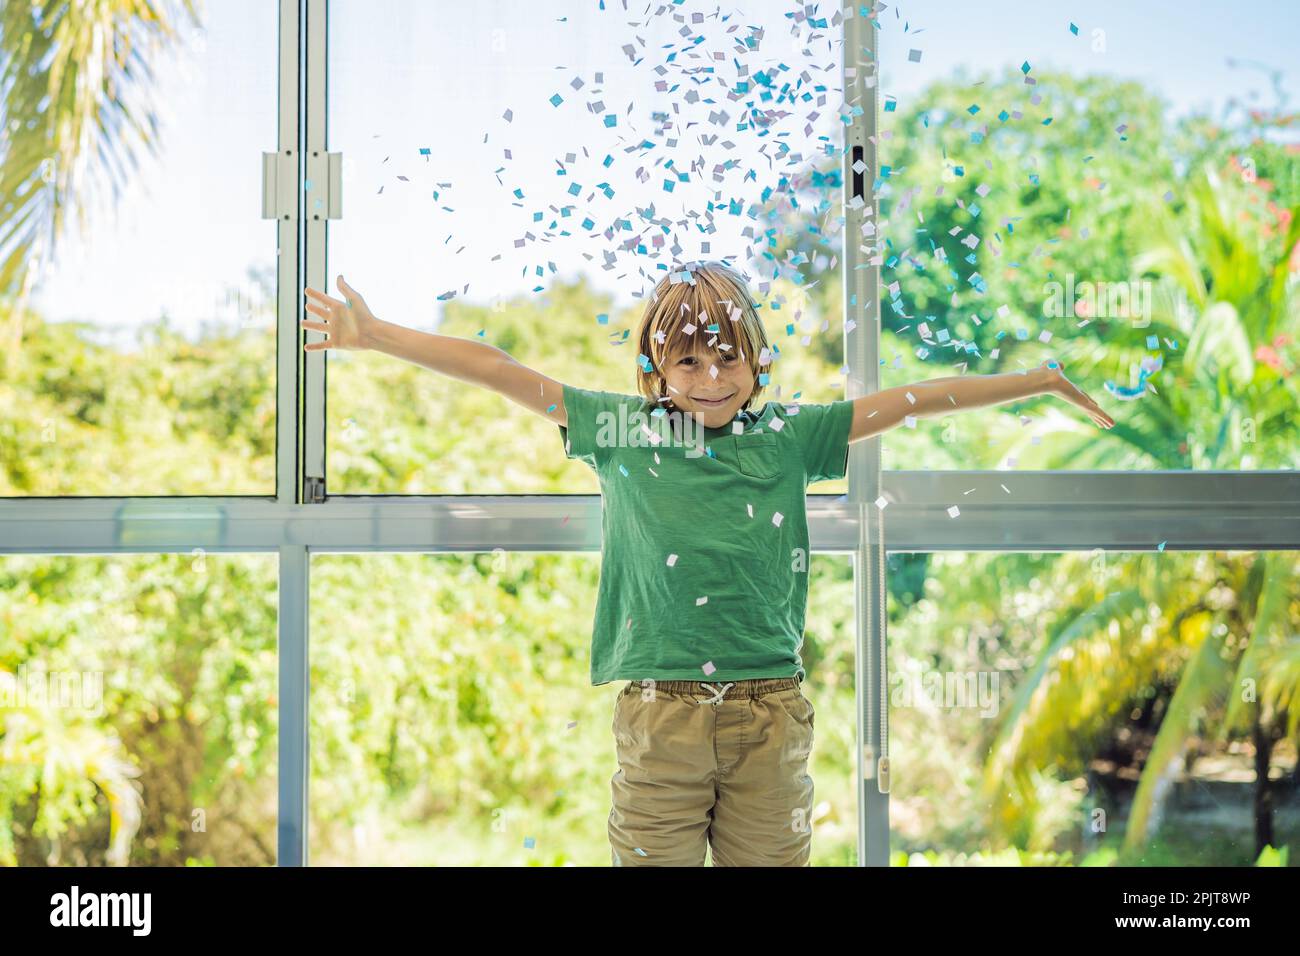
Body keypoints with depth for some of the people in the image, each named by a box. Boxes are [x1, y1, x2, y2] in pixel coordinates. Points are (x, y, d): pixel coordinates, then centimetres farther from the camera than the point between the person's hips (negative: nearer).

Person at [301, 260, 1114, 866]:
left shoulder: (789, 436, 5)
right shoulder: (621, 428, 3)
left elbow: (917, 399, 7)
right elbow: (500, 373, 2)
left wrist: (1041, 381, 10)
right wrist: (373, 336, 2)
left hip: (771, 715, 1)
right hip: (661, 714, -1)